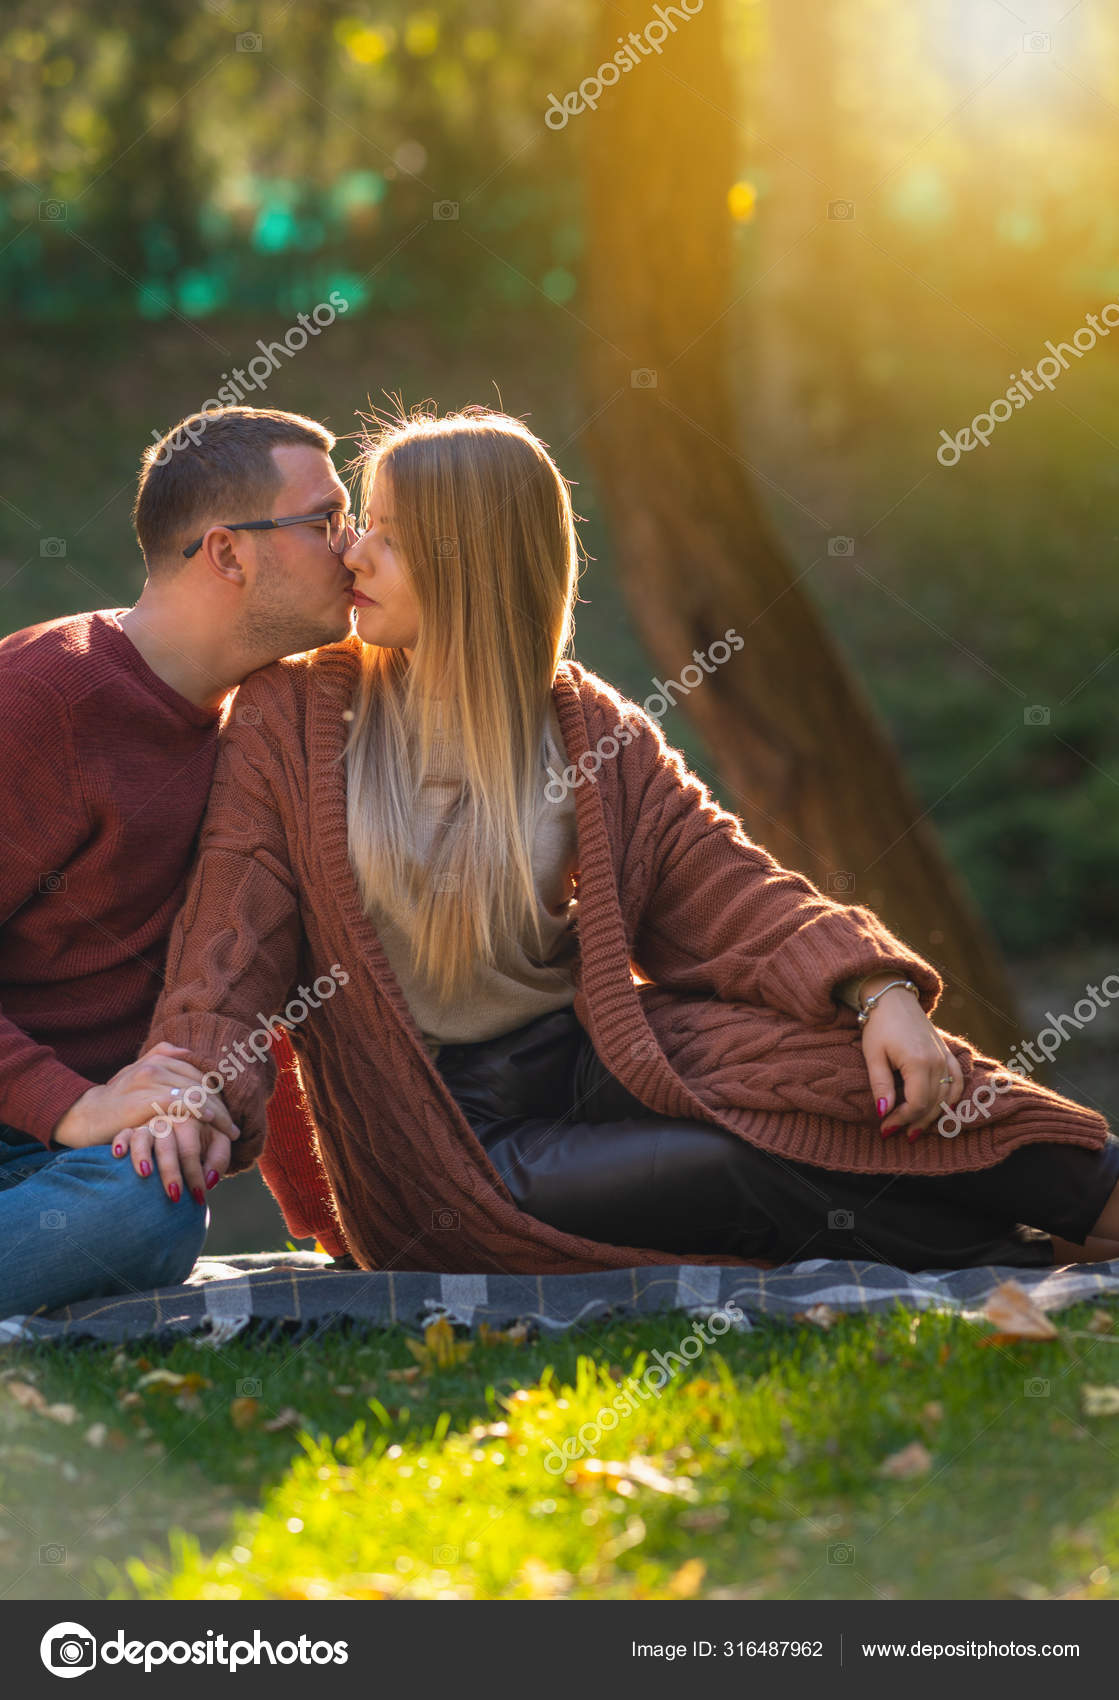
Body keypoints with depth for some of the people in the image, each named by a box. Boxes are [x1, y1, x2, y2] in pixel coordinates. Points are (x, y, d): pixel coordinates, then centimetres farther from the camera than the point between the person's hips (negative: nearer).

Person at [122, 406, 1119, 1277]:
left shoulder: (589, 727, 5)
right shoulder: (292, 717, 0)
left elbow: (720, 885, -4)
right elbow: (233, 936, -6)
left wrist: (876, 993, -21)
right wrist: (194, 1096, -25)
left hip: (588, 1062, 3)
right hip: (442, 1136, -3)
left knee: (849, 1073, -25)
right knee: (762, 1174, -25)